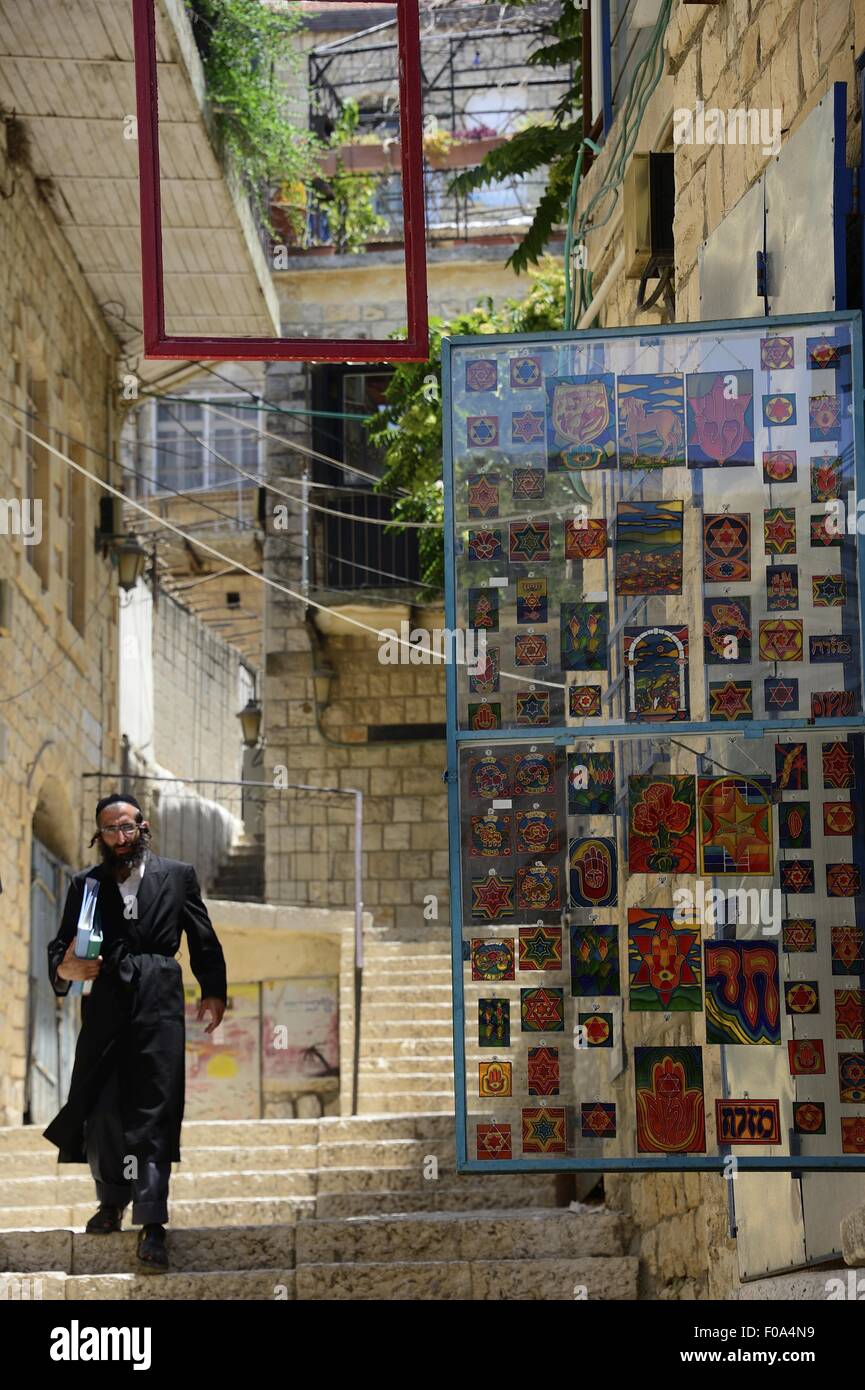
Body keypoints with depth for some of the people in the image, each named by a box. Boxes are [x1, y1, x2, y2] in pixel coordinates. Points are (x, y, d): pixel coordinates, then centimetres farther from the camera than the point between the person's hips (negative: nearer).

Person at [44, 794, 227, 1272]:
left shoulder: (178, 875, 9)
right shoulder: (85, 885, 11)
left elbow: (204, 941, 11)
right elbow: (60, 947, 6)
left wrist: (214, 991, 1)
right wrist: (65, 968, -17)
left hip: (160, 1007, -2)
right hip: (105, 1009, 2)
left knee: (155, 1112, -7)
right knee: (99, 1111, 1)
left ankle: (151, 1225, -9)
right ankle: (111, 1201, 24)